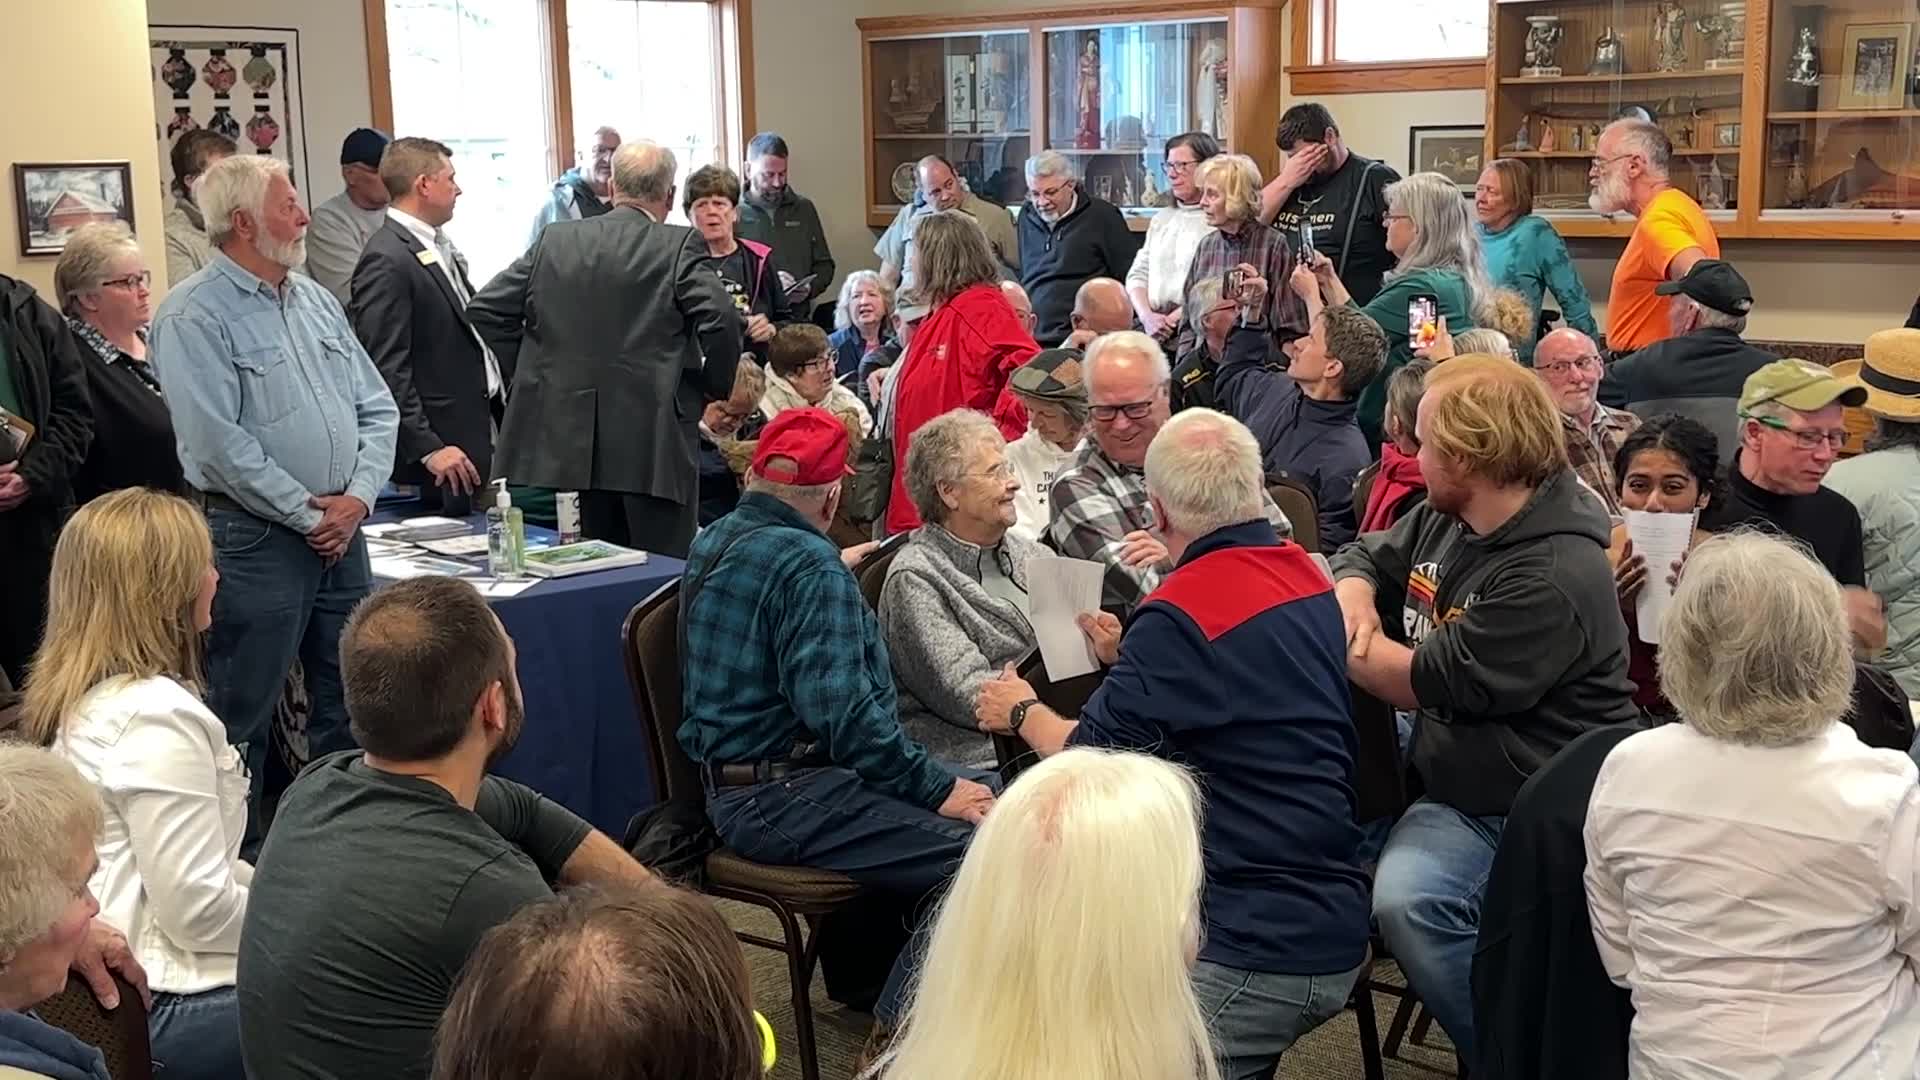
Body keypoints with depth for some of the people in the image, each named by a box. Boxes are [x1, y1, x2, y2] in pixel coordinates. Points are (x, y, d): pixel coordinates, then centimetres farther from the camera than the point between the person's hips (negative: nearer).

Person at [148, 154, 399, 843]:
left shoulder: (315, 300, 13)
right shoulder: (194, 316, -9)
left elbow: (377, 408, 12)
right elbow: (219, 443, -17)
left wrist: (357, 498, -3)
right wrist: (307, 516, -13)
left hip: (341, 529, 7)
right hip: (255, 540, -7)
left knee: (349, 705, 14)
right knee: (244, 715, 2)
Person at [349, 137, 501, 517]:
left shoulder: (437, 246, 15)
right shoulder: (386, 261, -14)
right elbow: (386, 368, -18)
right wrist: (428, 449, -20)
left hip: (480, 435, 9)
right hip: (442, 449, -9)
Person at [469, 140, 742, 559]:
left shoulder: (553, 239, 7)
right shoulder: (680, 246, -7)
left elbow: (485, 308, 7)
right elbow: (720, 320, -17)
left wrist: (529, 370, 14)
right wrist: (717, 388, -1)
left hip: (568, 434, 5)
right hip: (653, 443, -4)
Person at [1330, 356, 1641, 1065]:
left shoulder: (1555, 578, -20)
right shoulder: (1443, 519, 8)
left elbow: (1432, 684, -17)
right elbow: (1364, 558, 24)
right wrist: (1353, 600, -1)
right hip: (1458, 802, 7)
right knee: (1403, 900, -26)